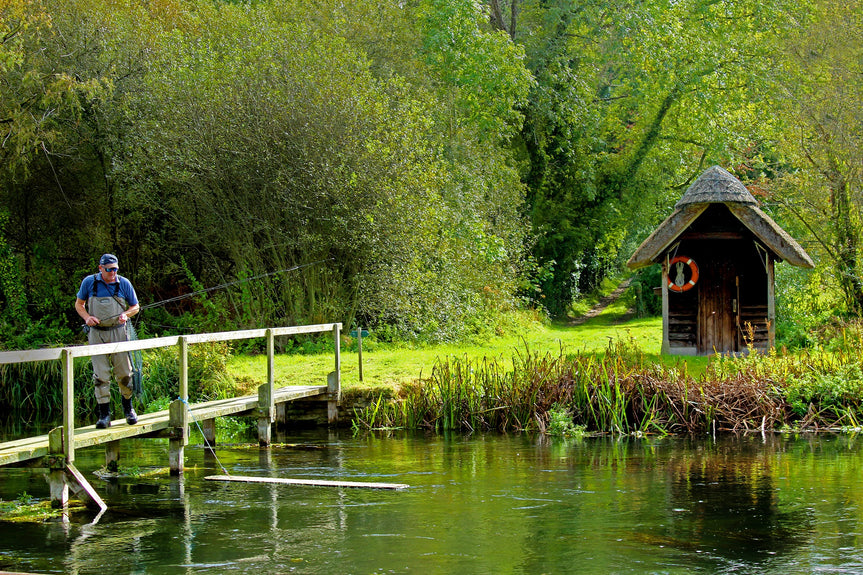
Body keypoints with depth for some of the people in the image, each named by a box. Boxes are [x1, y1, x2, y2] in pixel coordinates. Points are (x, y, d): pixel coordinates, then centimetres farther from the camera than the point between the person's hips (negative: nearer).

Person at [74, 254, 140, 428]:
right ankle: (104, 415, 1)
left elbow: (135, 307, 11)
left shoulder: (124, 283, 1)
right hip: (97, 334, 0)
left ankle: (128, 408, 24)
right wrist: (87, 317, -8)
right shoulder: (89, 282, 0)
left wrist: (126, 314, -11)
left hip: (118, 332, 0)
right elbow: (79, 304, 12)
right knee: (101, 376, -3)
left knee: (124, 373, 2)